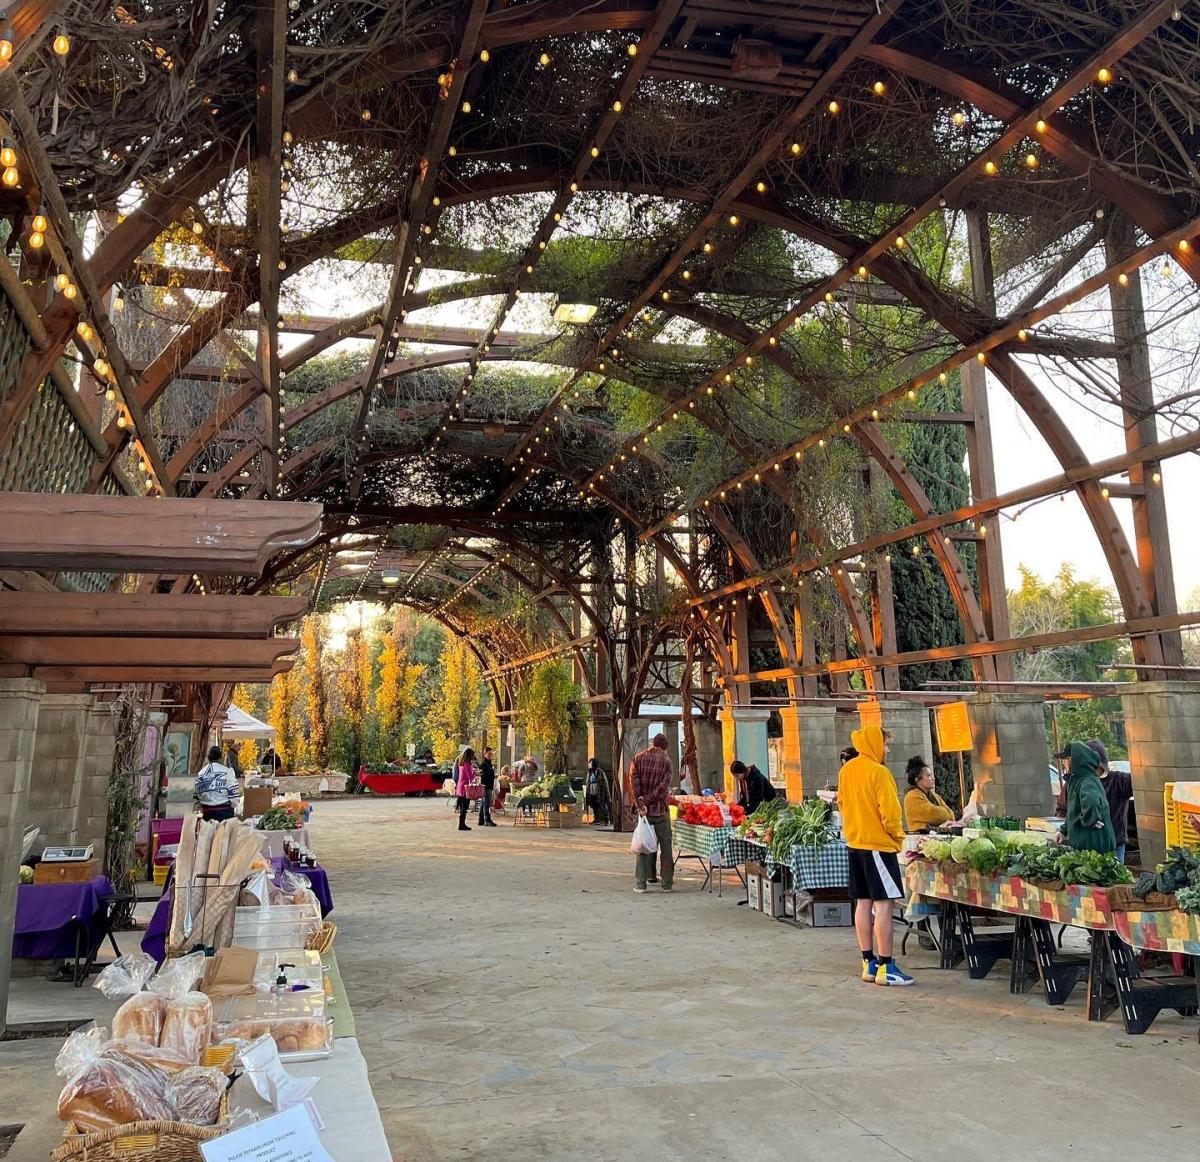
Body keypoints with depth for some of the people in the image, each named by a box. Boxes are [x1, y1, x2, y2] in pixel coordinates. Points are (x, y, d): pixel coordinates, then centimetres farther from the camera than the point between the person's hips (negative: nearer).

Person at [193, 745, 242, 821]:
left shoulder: (200, 773, 4)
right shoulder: (227, 771, -8)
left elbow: (197, 795, 6)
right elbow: (233, 792, -10)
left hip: (207, 812, 4)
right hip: (224, 811, -4)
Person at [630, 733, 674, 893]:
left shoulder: (638, 758, 2)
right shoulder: (666, 761, -1)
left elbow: (634, 780, -10)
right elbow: (664, 786, -12)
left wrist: (640, 802, -13)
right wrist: (647, 800, -12)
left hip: (644, 810, 1)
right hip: (661, 809, -1)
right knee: (665, 846, 8)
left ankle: (640, 882, 5)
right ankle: (667, 882, 11)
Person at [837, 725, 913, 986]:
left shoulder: (846, 770, 7)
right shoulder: (879, 772, -16)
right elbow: (889, 812, -17)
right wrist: (898, 836, -1)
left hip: (855, 842, 8)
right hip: (878, 845, -8)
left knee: (863, 903, 11)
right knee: (884, 904, -5)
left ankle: (869, 963, 17)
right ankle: (885, 967, -4)